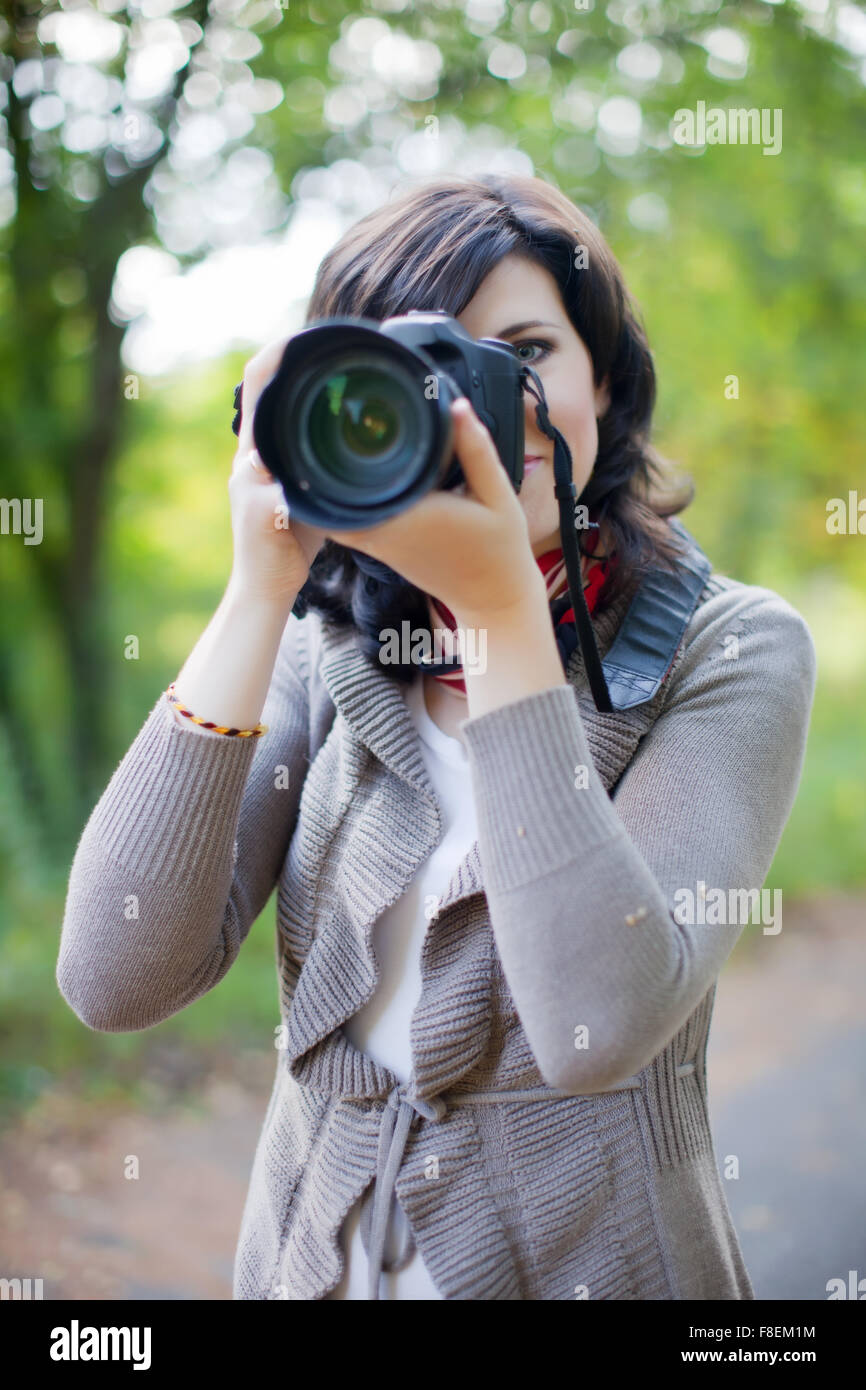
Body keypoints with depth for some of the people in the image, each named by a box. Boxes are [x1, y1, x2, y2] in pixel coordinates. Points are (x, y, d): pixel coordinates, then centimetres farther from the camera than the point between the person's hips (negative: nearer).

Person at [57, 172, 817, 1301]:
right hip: (312, 1253, 3)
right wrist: (259, 592, -20)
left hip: (589, 1260, -3)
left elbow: (600, 1027, -27)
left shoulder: (731, 651, -12)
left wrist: (505, 606, -27)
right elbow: (115, 984, -16)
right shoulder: (327, 648, -4)